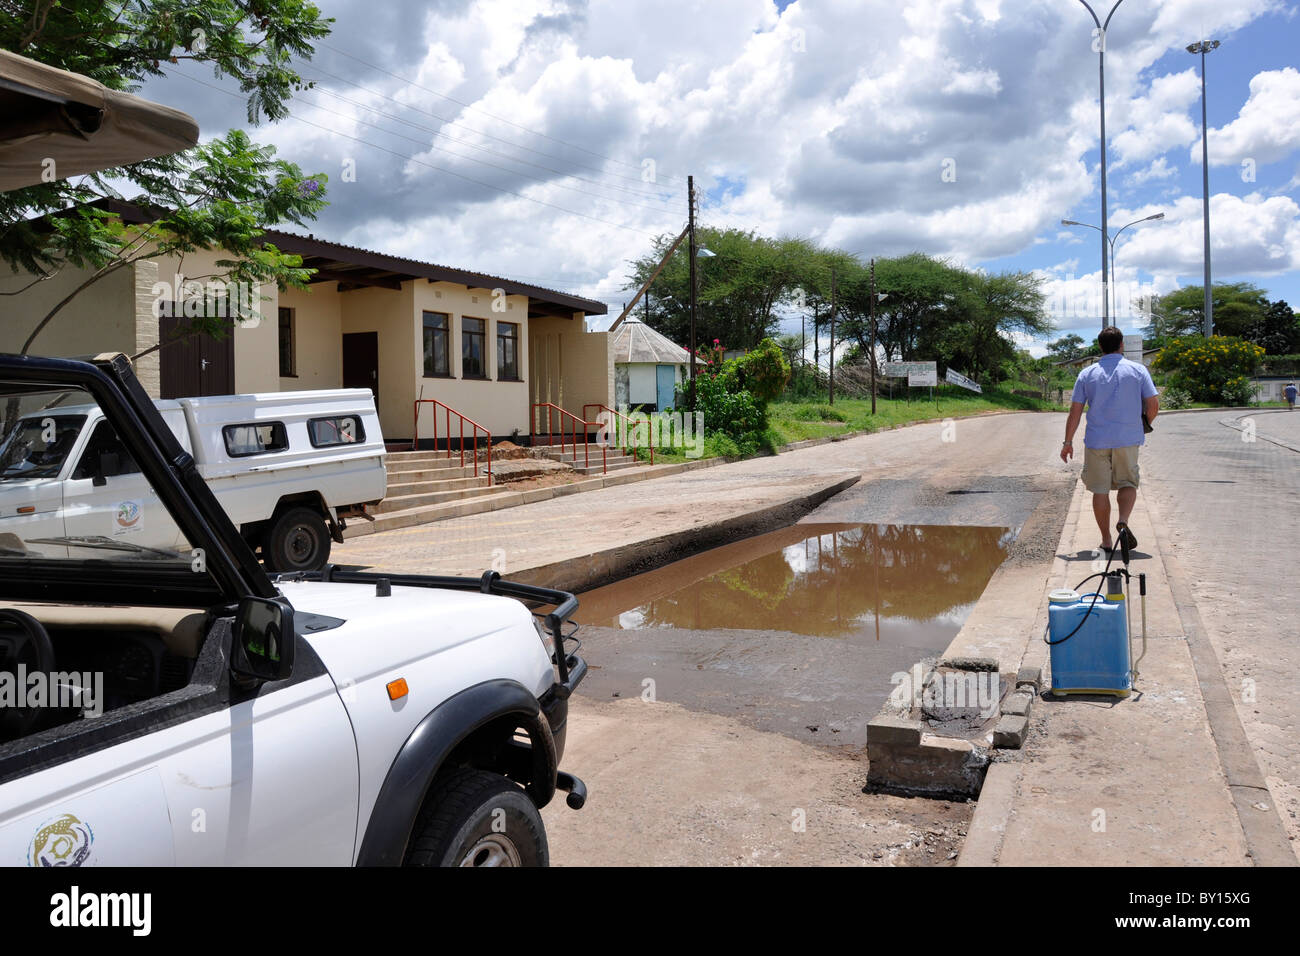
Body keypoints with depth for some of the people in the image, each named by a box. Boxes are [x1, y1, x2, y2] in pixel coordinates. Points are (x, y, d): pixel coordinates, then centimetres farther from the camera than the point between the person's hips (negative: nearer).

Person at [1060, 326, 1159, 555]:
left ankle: (1106, 540, 12)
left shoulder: (1087, 374, 2)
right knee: (1127, 483, 14)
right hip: (1128, 439, 0)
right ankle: (1123, 522, -12)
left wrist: (1068, 442, 7)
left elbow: (1075, 412, 1)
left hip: (1096, 439, 0)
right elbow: (1153, 405, -1)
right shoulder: (1138, 370, 1)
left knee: (1100, 490, 8)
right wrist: (1143, 426, 18)